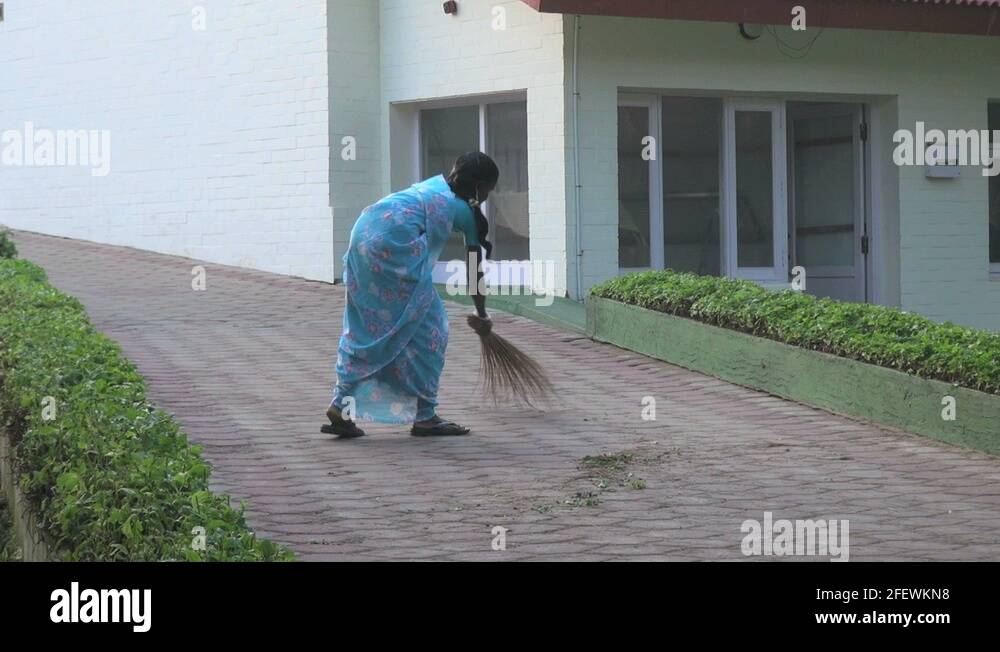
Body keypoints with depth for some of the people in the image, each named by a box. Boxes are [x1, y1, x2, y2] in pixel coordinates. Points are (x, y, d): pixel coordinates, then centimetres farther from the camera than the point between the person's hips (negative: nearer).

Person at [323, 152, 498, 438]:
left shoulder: (438, 184, 26)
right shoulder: (465, 210, 8)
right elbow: (474, 271, 17)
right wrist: (482, 316, 29)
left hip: (363, 234, 8)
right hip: (395, 244, -8)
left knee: (363, 327, 15)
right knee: (427, 327, 4)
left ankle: (340, 406, 10)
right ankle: (425, 416, 7)